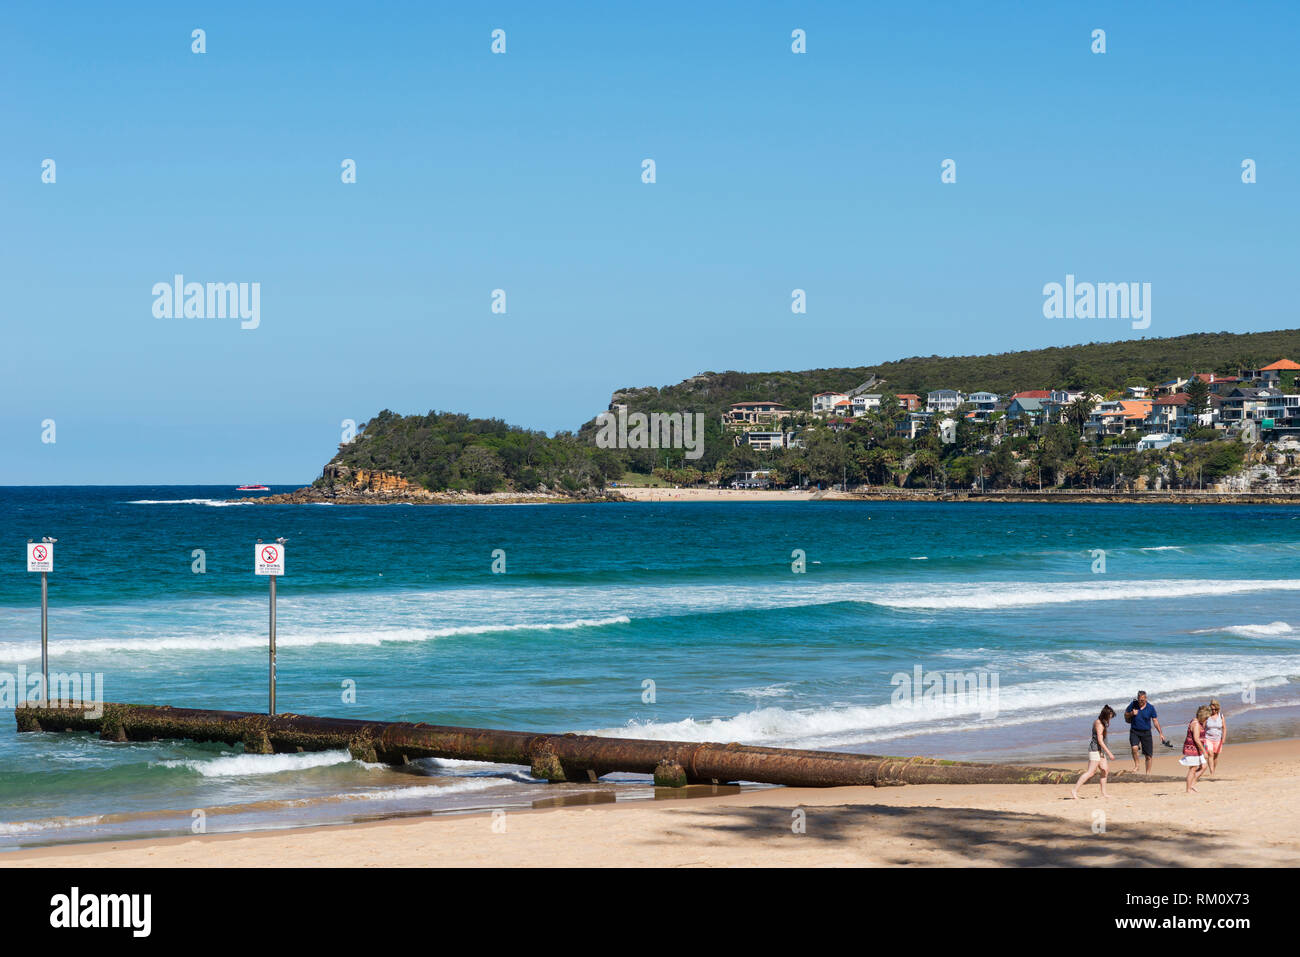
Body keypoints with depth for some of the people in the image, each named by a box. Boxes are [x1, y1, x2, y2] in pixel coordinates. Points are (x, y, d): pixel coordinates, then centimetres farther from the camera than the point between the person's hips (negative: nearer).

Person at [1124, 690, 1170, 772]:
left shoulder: (1150, 708, -5)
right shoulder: (1133, 704, -3)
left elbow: (1155, 721, -1)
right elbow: (1125, 715, 8)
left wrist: (1161, 733, -8)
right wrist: (1131, 714, -14)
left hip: (1146, 732, 0)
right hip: (1134, 731, 0)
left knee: (1148, 756, 1)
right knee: (1134, 748, -27)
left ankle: (1148, 773, 15)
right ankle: (1136, 765, -6)